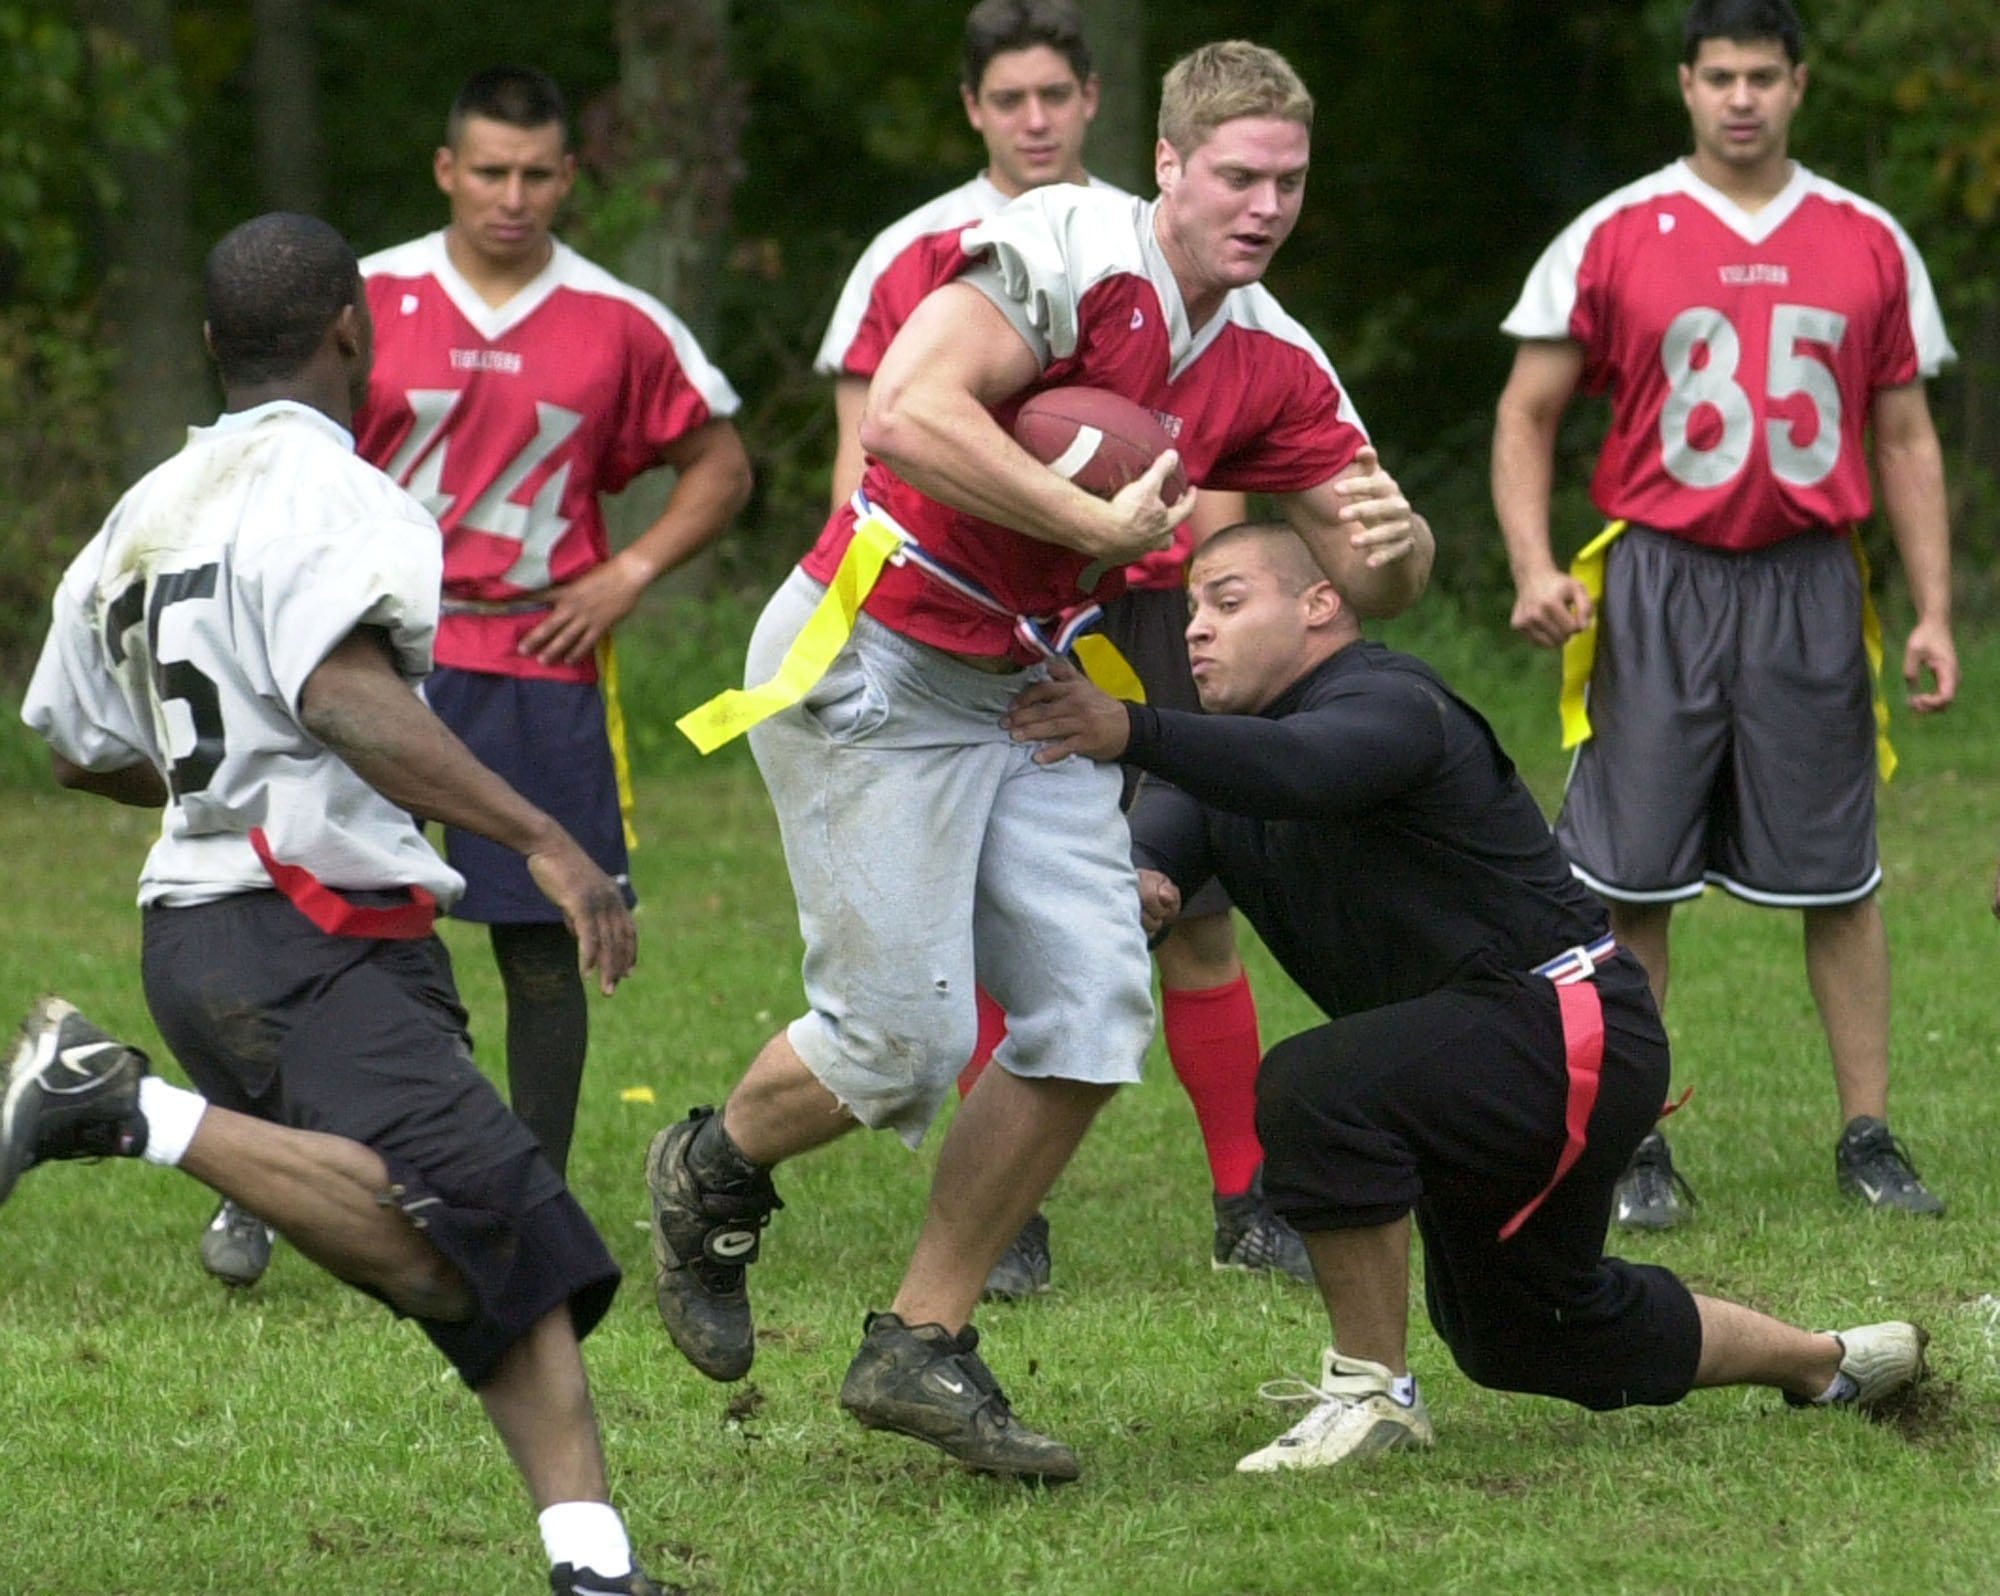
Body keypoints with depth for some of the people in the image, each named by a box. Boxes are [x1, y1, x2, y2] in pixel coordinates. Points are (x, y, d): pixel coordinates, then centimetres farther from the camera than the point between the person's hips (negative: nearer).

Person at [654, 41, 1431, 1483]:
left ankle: (923, 1347, 11)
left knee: (1093, 1016, -1)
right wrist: (1102, 525, -29)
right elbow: (906, 417, -34)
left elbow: (1371, 576, 5)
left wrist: (1396, 540, -20)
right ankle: (712, 1175, 24)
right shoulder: (1074, 254, -20)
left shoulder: (1269, 362, 4)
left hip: (1031, 697, 8)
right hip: (872, 666, -8)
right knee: (899, 1036, -9)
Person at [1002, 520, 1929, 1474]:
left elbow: (1299, 772, -42)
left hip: (1570, 1032, -11)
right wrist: (1136, 880, -33)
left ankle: (1373, 1393, -22)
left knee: (1317, 1088, -34)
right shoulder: (1228, 755, 10)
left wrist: (1131, 732, -56)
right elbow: (1168, 826, -8)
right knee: (1521, 1341, 25)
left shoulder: (1386, 704, -19)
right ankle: (1822, 1362, 45)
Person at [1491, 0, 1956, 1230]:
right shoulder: (1616, 239, 2)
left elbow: (1906, 439, 12)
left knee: (1840, 876, 3)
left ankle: (1869, 1136, 10)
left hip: (1810, 587, 1)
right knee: (1631, 876, -2)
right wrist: (1535, 566, -9)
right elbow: (1529, 414, 5)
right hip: (1659, 586, -1)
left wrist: (1934, 613, 5)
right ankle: (1632, 1146, 6)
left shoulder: (1868, 245, 8)